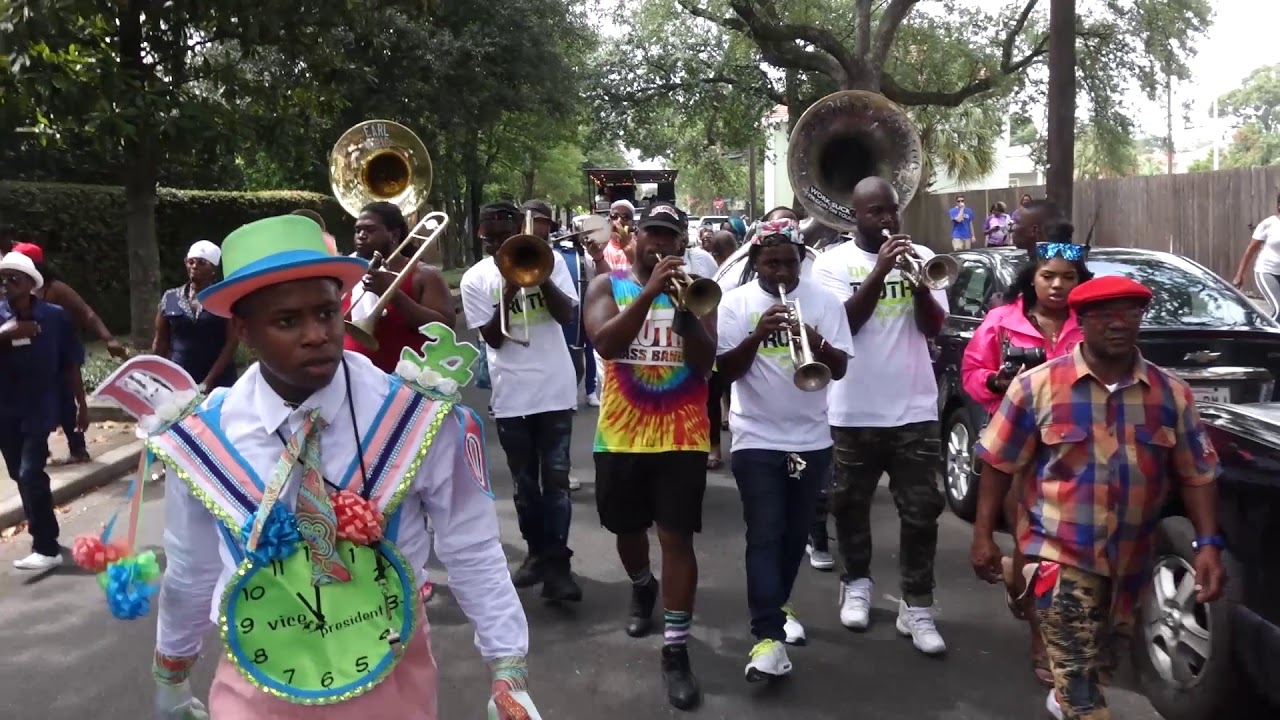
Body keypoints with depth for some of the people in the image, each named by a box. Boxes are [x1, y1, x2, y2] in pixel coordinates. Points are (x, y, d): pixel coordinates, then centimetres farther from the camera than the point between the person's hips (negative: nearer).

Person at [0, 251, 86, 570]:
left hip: (40, 408, -4)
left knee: (31, 474, -13)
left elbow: (71, 363, -1)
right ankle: (42, 535, 28)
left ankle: (46, 548, -7)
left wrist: (81, 405, 3)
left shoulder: (54, 316, -7)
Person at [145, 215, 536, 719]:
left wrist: (509, 672, -6)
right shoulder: (201, 437, -12)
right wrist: (170, 679, 17)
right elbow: (189, 572, 4)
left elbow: (471, 552, -9)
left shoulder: (417, 417, -17)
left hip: (392, 678, 0)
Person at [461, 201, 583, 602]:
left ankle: (557, 562, -1)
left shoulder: (549, 260, 1)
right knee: (524, 482, 12)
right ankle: (536, 552, 27)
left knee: (555, 479, -3)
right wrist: (507, 293, -17)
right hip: (510, 395, 1)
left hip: (554, 389, -1)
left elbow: (566, 315, -8)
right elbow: (493, 338, -5)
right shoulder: (475, 278, 0)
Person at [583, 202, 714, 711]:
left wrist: (683, 304, -22)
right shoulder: (608, 285, 2)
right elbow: (605, 344, -17)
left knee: (677, 540, -4)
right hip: (621, 436, 2)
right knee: (628, 531, 19)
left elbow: (705, 361, -9)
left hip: (682, 437, -1)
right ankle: (643, 588, 51)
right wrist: (650, 291, -24)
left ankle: (675, 650, 4)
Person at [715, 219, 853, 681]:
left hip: (811, 439, 3)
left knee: (795, 533, 15)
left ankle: (776, 606, 35)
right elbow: (724, 371, -9)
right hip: (757, 440, -3)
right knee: (764, 536, -7)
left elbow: (839, 369, -4)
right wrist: (759, 335, -24)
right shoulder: (735, 303, -4)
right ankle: (767, 635, -8)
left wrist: (815, 340, -24)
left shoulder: (824, 301, 1)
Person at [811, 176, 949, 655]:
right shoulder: (834, 261, -1)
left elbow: (935, 327, -2)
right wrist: (880, 270, -21)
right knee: (851, 505, 13)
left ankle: (917, 605, 10)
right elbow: (843, 324, -14)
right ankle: (856, 583, 32)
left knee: (921, 511, 1)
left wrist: (917, 280, -18)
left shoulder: (921, 256, 5)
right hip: (853, 410, -1)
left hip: (914, 409, 1)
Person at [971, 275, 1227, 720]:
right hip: (1059, 554, -4)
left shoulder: (1171, 393, -1)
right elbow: (1000, 464, -5)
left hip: (1132, 560, 5)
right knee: (1079, 673, -8)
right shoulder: (1038, 386, -10)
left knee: (1104, 664, 24)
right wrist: (983, 536, -8)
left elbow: (1197, 474, 4)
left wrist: (1208, 543, -7)